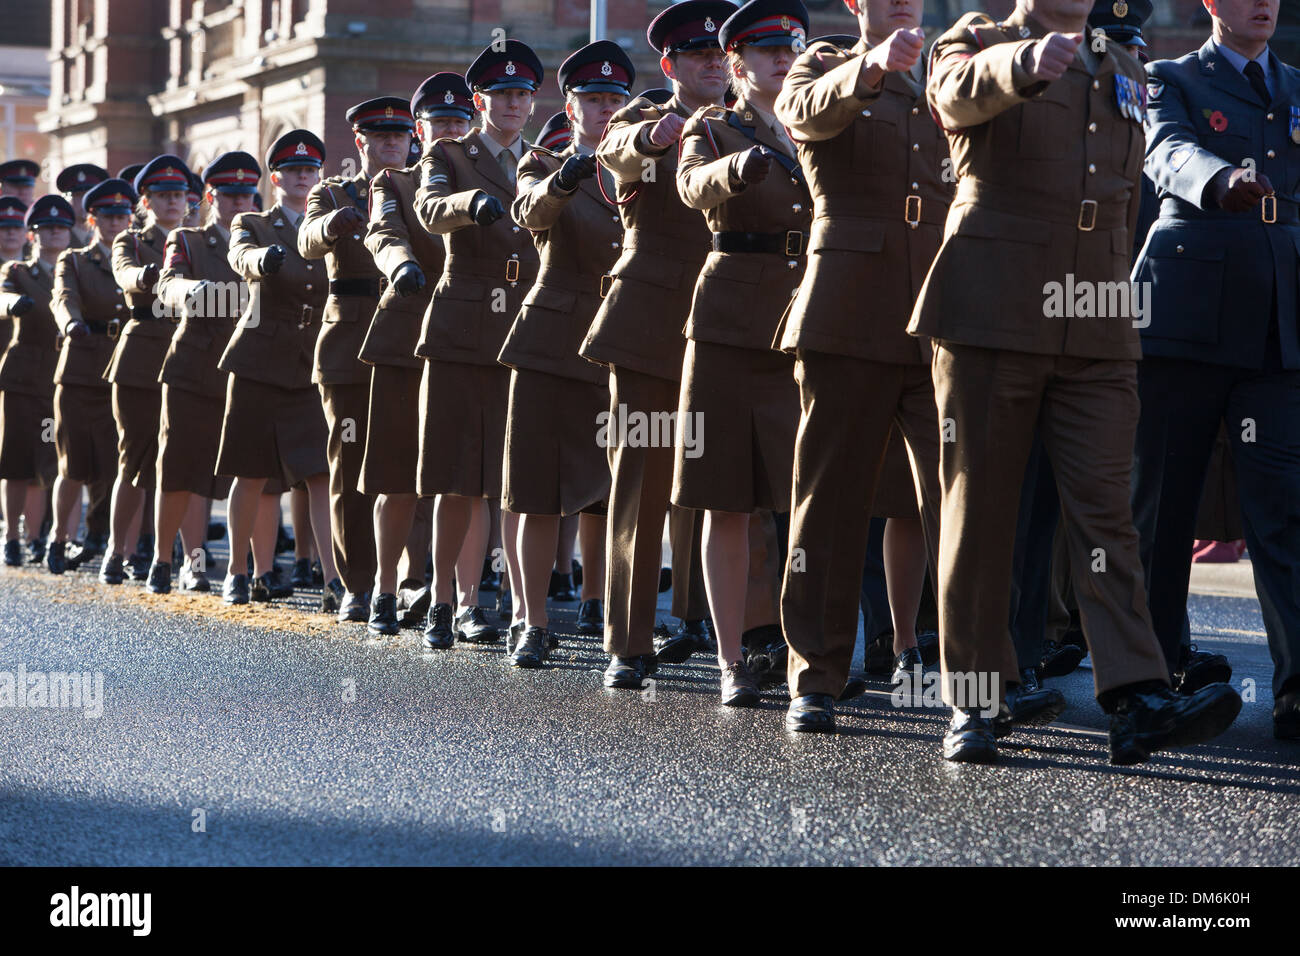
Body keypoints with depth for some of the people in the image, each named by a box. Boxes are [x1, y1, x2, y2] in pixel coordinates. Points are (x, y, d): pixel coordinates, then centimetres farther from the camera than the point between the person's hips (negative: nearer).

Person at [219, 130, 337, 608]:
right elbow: (241, 258, -16)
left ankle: (333, 582, -16)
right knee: (254, 475, 4)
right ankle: (238, 572, 19)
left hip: (314, 366, 1)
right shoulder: (252, 225, 7)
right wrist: (264, 258, -39)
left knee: (324, 474, -10)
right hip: (261, 361, -1)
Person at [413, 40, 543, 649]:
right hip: (461, 336, -2)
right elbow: (431, 209, -15)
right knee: (459, 481, 0)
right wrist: (476, 201, -36)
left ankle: (525, 608, 0)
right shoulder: (447, 156, 6)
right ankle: (448, 604, 9)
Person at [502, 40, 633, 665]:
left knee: (604, 492, 9)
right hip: (552, 345, -3)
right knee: (540, 493, -4)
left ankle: (594, 602, 27)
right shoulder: (544, 169, 3)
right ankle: (534, 624, 0)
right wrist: (562, 181, -43)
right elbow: (532, 213, -19)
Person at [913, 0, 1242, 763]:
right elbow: (962, 91, -23)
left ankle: (1139, 703, -14)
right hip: (992, 320, -4)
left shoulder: (1124, 74, 19)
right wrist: (1025, 61, -44)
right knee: (979, 508, 2)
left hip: (1097, 333, 4)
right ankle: (975, 700, 10)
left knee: (1105, 509, -5)